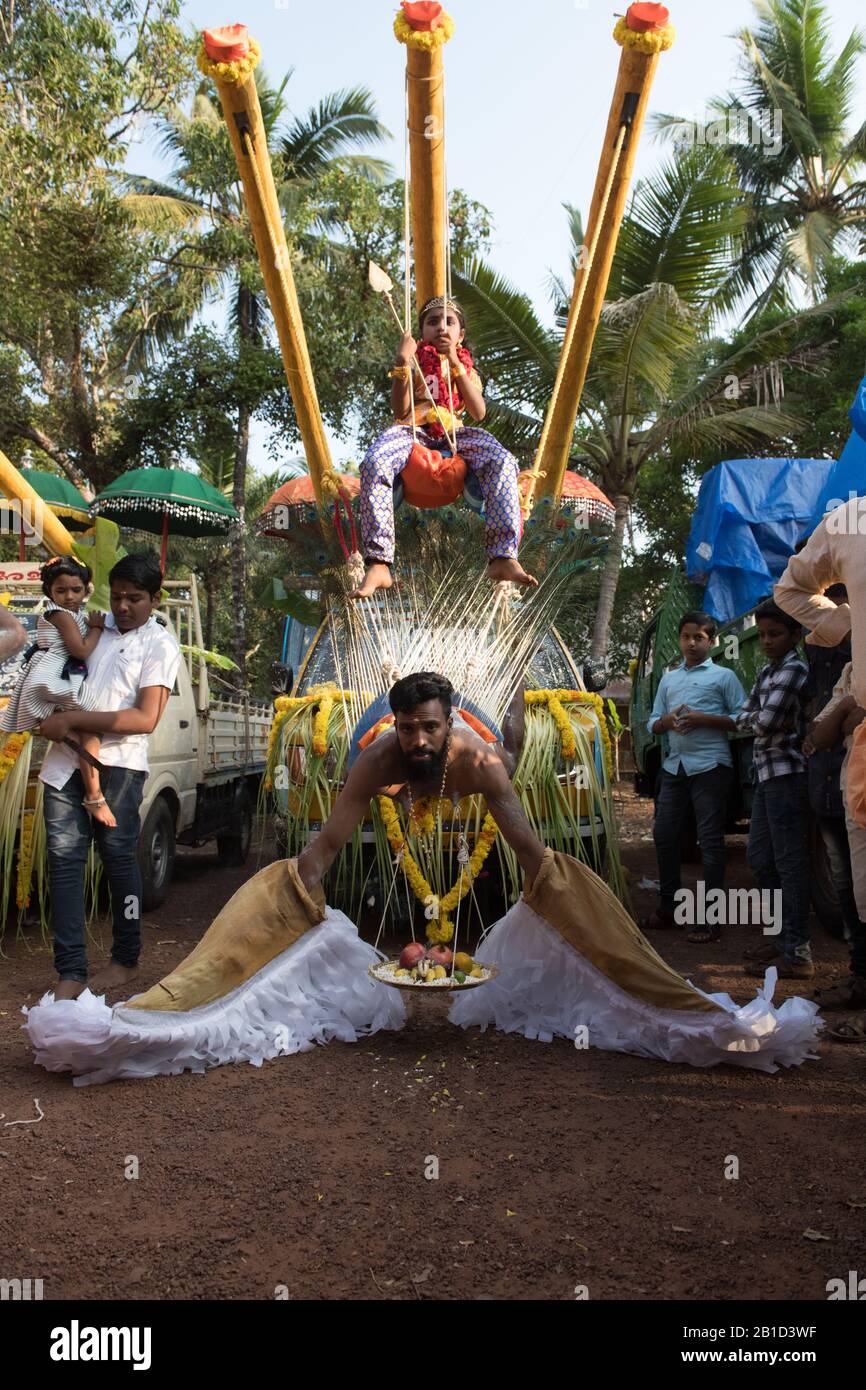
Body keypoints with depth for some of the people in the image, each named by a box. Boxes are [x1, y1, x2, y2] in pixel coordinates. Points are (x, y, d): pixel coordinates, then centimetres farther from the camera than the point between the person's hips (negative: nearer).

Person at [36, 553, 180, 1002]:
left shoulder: (160, 644, -1)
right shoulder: (99, 625, 14)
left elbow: (145, 719, -11)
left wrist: (72, 720, -15)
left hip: (118, 763, -4)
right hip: (67, 759, 5)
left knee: (118, 856, 3)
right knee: (64, 858, -2)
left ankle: (126, 959, 19)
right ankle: (71, 972, 0)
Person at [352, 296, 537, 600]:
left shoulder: (466, 366, 19)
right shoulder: (415, 359, 12)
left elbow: (479, 413, 0)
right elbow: (400, 412, -1)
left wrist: (455, 366, -8)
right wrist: (403, 364, -13)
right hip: (413, 431, -2)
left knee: (502, 461, -30)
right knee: (374, 463, -36)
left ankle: (503, 557, -36)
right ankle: (378, 565, -40)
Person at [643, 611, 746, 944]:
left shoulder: (723, 676, 4)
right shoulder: (668, 678, 19)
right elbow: (653, 723, 18)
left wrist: (702, 719, -14)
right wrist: (667, 720, -5)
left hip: (710, 766, -5)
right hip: (674, 766, 6)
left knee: (710, 841, -4)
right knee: (664, 835, 7)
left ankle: (709, 919, 0)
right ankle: (668, 909, 20)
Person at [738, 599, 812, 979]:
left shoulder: (794, 670, -11)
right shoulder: (766, 672, 17)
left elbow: (766, 723, -18)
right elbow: (744, 717, 14)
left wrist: (758, 718, 2)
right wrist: (757, 718, -5)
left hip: (786, 774, -10)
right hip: (766, 774, 10)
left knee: (789, 862, -7)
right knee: (760, 858, 15)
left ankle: (796, 954, -3)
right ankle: (784, 936, 25)